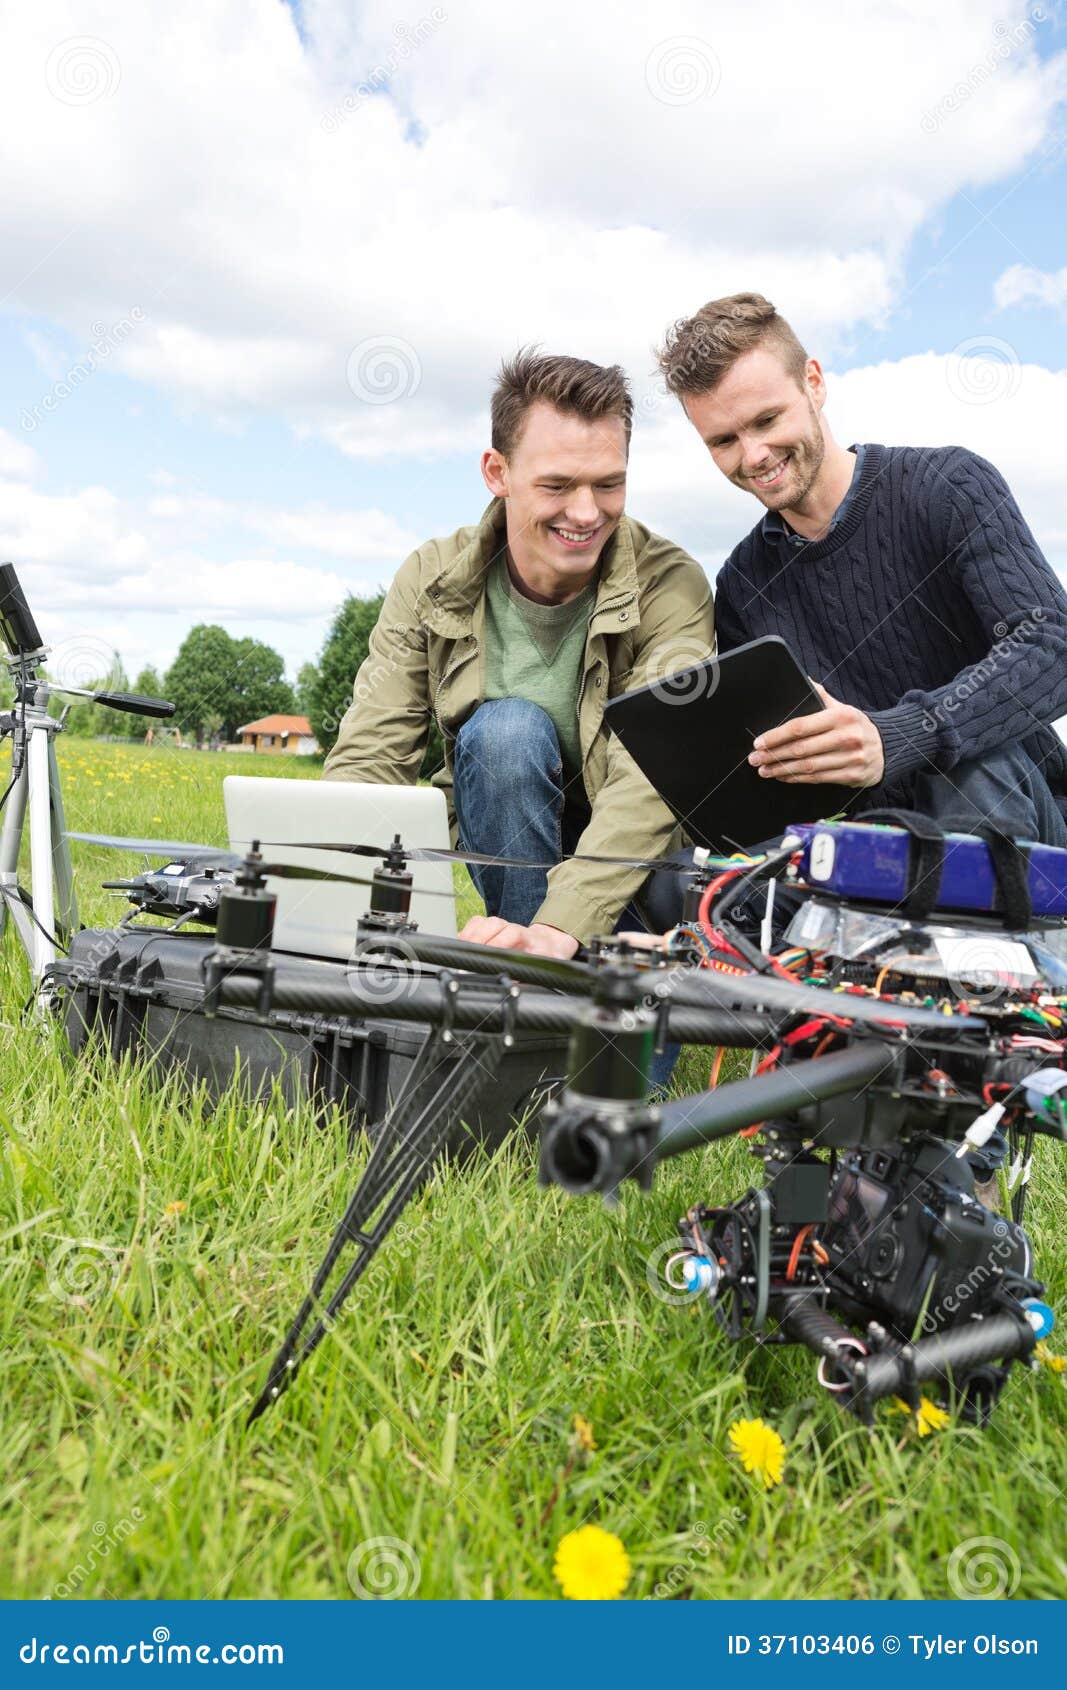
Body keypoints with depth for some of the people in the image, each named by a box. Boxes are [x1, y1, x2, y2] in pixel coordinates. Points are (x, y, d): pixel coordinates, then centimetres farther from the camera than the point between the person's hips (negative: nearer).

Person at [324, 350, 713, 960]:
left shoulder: (671, 585, -19)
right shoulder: (432, 582, -10)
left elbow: (654, 777, -32)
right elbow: (370, 758, -16)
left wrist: (559, 929, -47)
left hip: (646, 855, -2)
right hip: (508, 839, 2)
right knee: (507, 728, -29)